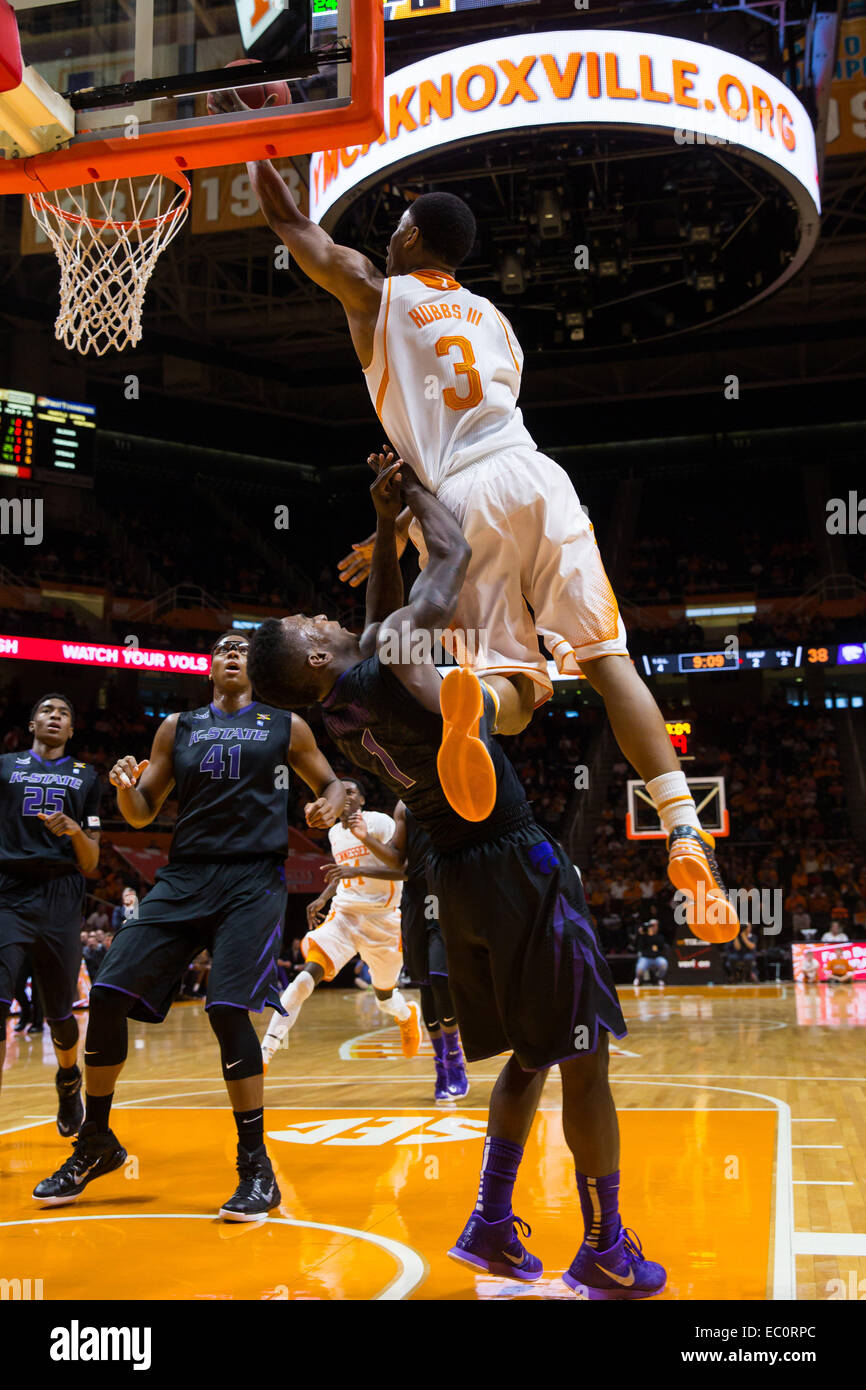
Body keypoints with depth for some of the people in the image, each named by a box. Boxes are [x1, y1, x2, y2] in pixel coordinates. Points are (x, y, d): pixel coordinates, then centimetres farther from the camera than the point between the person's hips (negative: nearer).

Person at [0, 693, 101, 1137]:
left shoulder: (86, 777, 14)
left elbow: (91, 865, 10)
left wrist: (76, 831, -9)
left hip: (60, 900, 1)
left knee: (60, 1014, 9)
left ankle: (68, 1083, 39)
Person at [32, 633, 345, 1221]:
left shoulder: (285, 726, 10)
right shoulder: (178, 727, 16)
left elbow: (331, 784, 16)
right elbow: (142, 813, 16)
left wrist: (331, 804, -8)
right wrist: (124, 786, -8)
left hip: (253, 880, -3)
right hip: (183, 878, 4)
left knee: (228, 1011, -18)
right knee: (108, 994, -6)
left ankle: (257, 1168, -4)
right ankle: (96, 1144, 15)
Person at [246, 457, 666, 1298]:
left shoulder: (342, 708, 4)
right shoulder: (391, 667, -19)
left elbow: (380, 619, 20)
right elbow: (453, 554, -12)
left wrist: (384, 525, 12)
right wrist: (416, 492, 4)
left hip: (456, 878, 8)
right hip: (516, 867, -8)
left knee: (529, 1057, 21)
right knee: (583, 1059, 3)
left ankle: (490, 1228, 23)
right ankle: (604, 1253, 13)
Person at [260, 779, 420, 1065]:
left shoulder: (379, 822, -9)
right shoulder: (335, 833, 12)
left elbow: (402, 870, -20)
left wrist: (359, 865, -30)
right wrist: (323, 898, 14)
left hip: (382, 919, -3)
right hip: (343, 914, 4)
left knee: (384, 994, 13)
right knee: (308, 974, -20)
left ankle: (408, 1014, 51)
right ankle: (266, 1050, -25)